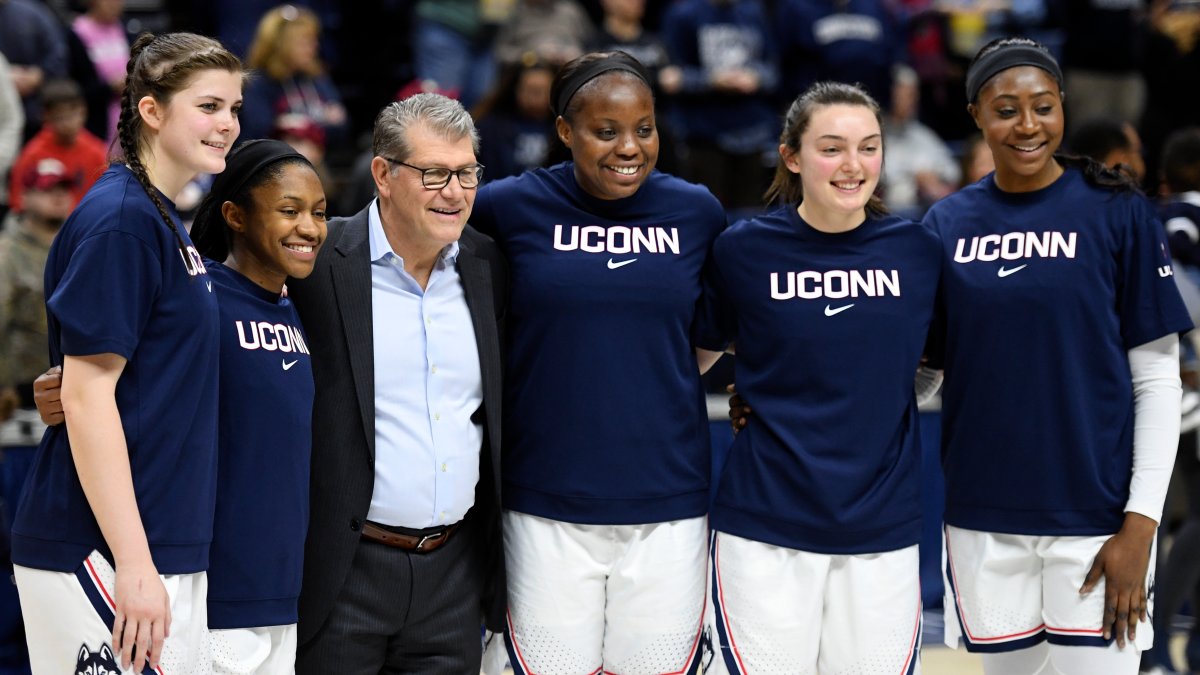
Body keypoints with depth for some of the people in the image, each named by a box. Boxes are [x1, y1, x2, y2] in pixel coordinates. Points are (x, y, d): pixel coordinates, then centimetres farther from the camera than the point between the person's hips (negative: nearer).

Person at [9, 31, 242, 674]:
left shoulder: (159, 218, 16)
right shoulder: (119, 219, -12)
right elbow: (86, 397, -17)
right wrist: (134, 566, -21)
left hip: (163, 548, 9)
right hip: (101, 550, -9)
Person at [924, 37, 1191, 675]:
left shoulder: (1116, 212, -3)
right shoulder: (948, 223, 5)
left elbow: (1157, 378, -3)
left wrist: (1140, 525, -10)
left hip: (1095, 519, -3)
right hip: (984, 521, 3)